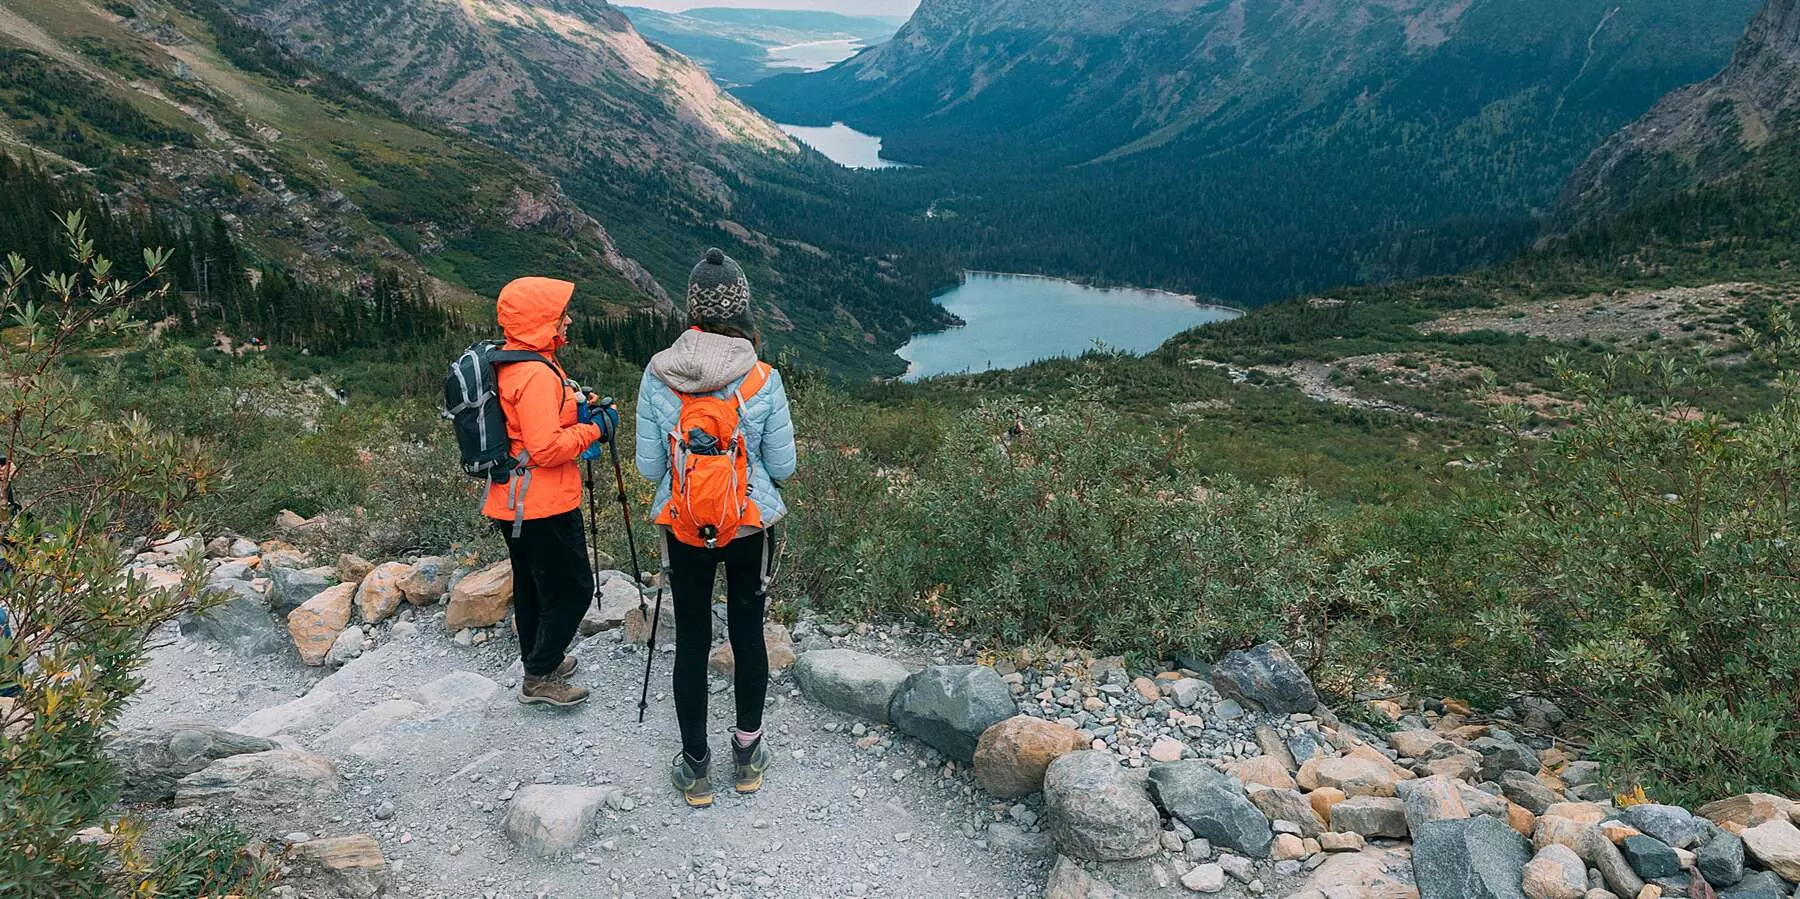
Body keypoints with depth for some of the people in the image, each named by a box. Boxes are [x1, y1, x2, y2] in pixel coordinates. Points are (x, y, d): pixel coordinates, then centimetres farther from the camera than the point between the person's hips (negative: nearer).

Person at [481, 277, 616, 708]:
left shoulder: (507, 364, 9)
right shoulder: (536, 373, -23)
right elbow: (545, 449, -26)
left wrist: (577, 412, 7)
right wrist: (594, 429, -14)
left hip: (512, 504, 10)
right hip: (545, 506, -10)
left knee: (533, 586, 21)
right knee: (572, 590, 2)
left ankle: (539, 661, 35)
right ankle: (539, 677, 10)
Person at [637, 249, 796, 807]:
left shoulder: (658, 376, -11)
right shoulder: (763, 380, -14)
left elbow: (649, 467, -5)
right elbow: (782, 467, -6)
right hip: (752, 525, 0)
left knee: (692, 642, 11)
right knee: (748, 634, 16)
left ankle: (695, 768, 22)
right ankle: (747, 755, 31)